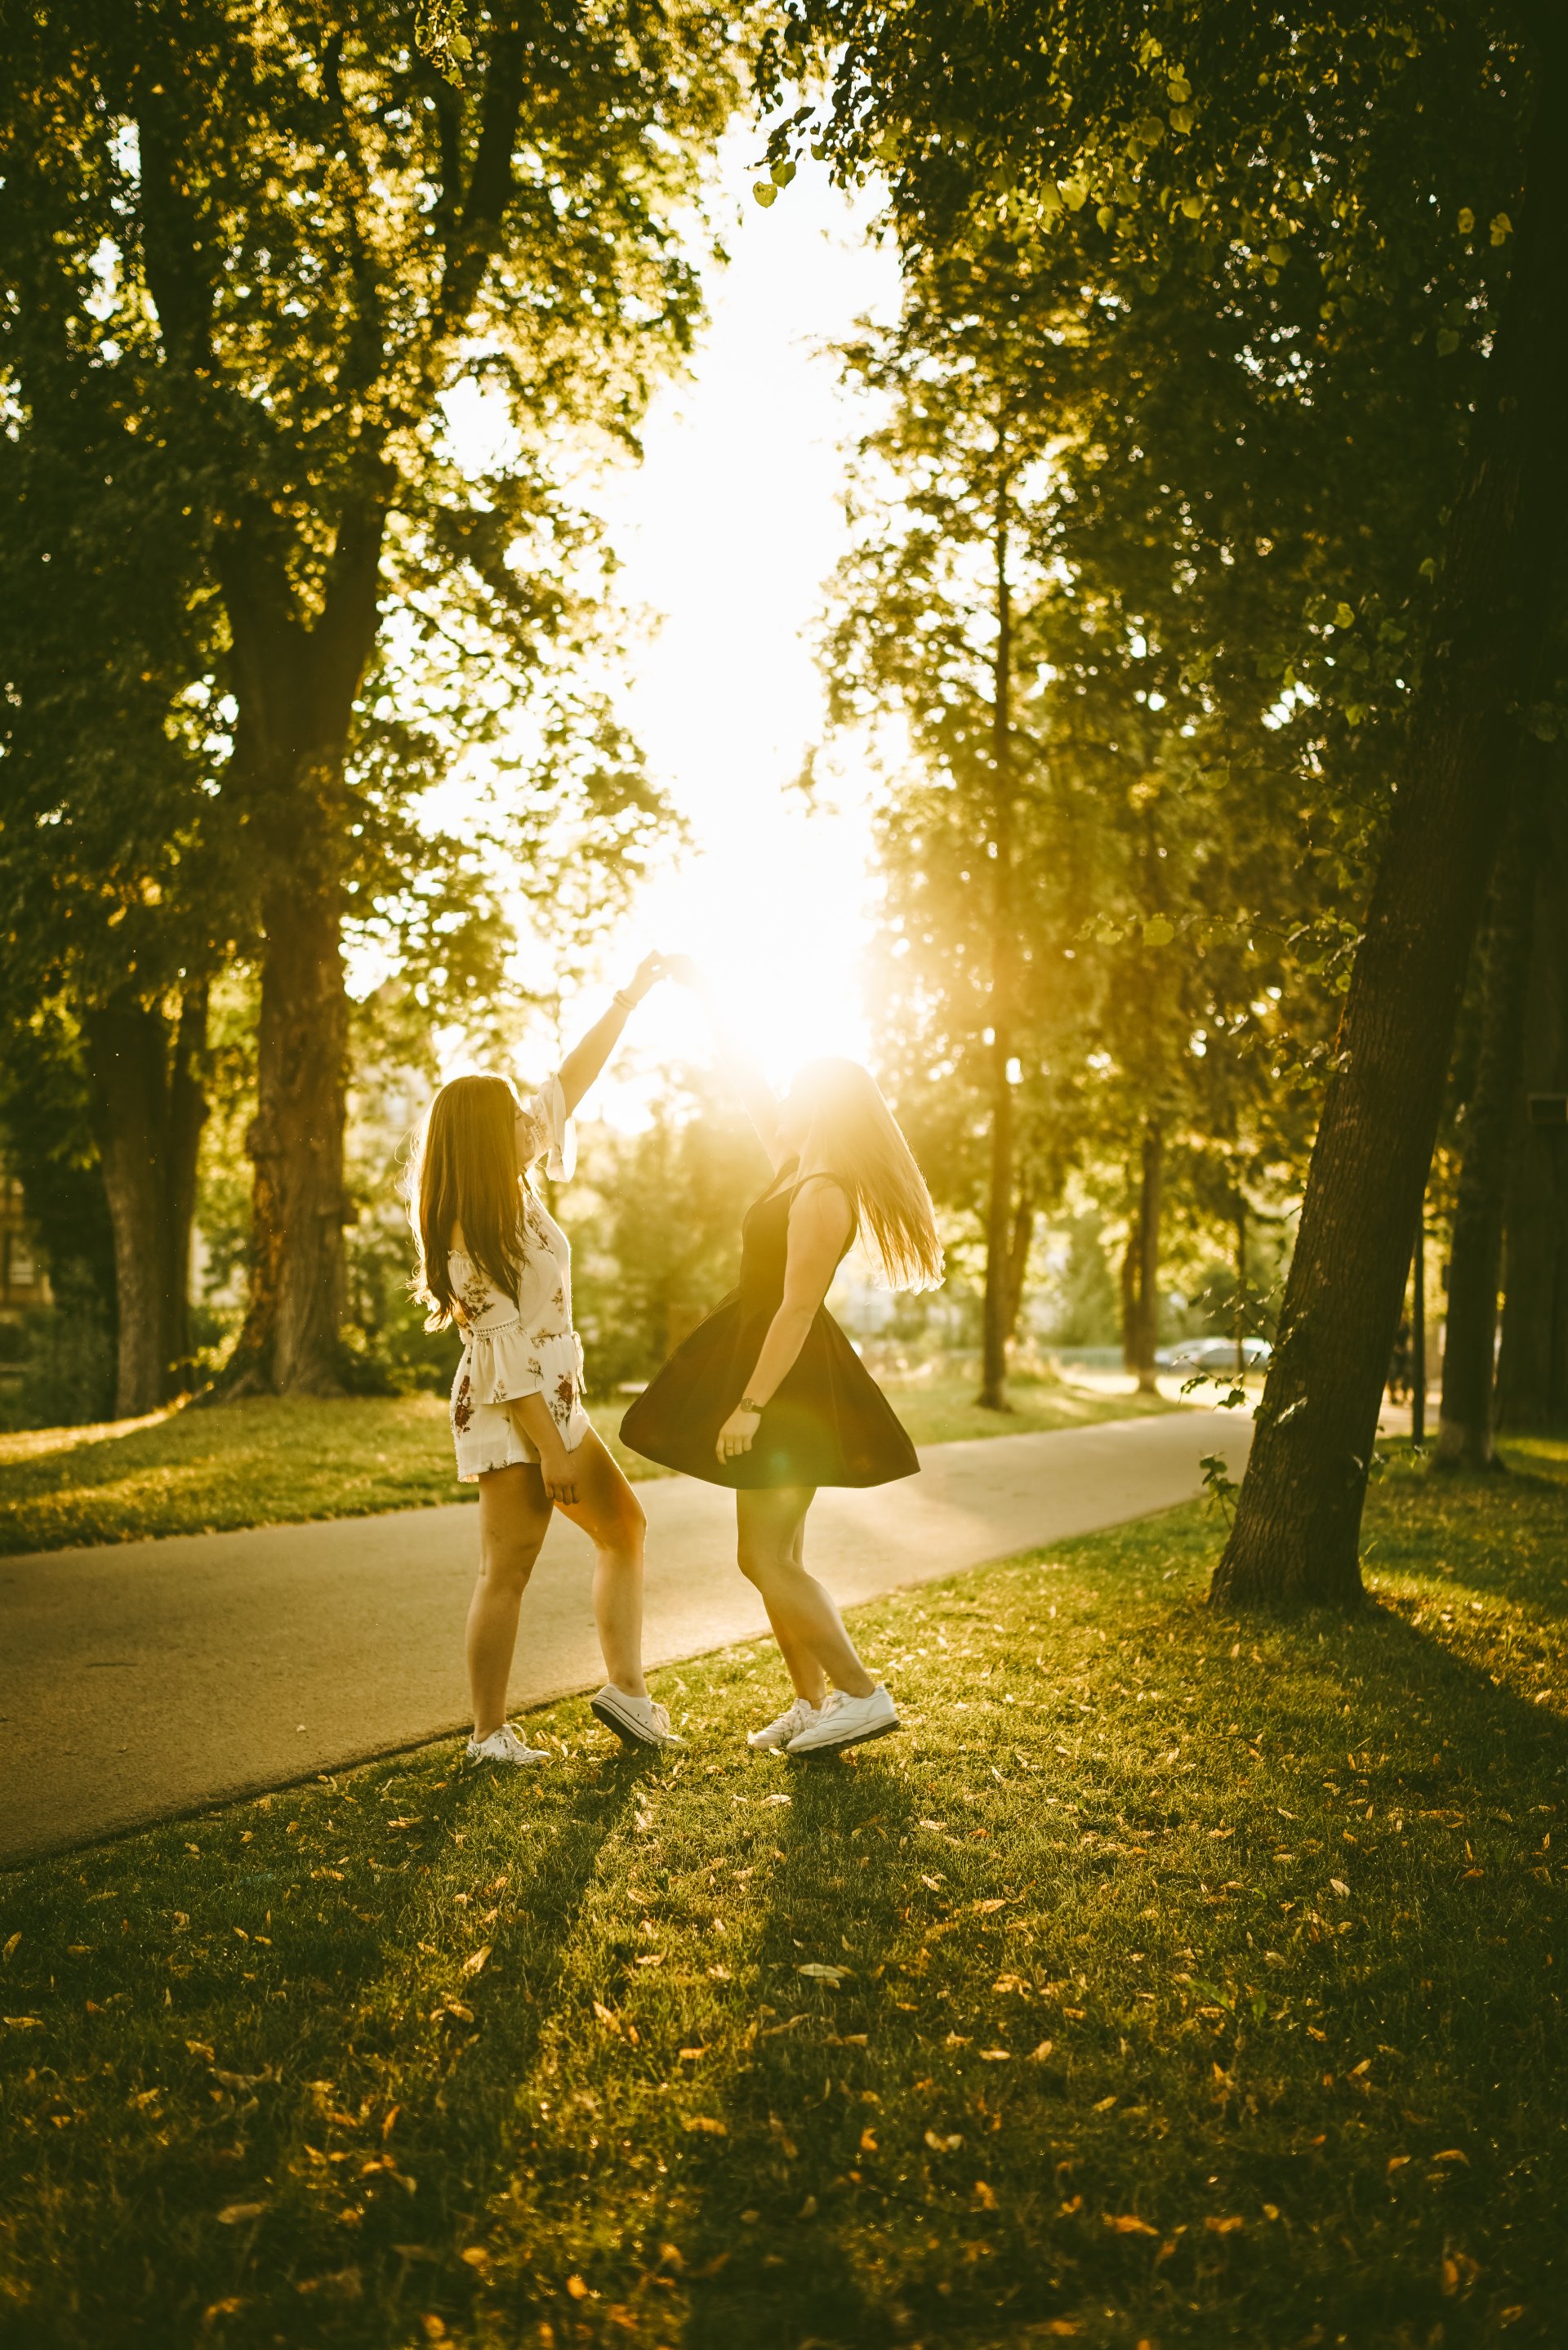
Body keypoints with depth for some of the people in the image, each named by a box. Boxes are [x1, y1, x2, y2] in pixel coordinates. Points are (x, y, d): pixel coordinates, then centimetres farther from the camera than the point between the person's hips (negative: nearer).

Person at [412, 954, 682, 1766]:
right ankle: (489, 1734, 3)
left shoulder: (510, 1185, 5)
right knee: (507, 1570, -4)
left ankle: (626, 1687, 15)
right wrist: (550, 1446, -22)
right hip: (514, 1413, -10)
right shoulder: (473, 1235, -19)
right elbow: (506, 1349, -22)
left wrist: (630, 998, 10)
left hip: (552, 1401, 10)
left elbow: (569, 1083, 10)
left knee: (622, 1526, 14)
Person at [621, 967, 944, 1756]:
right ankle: (813, 1701, 18)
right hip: (777, 1371, 10)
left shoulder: (823, 1195, -18)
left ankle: (862, 1694, -4)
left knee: (766, 1559, -8)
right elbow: (750, 1088, 19)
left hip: (790, 1380, -10)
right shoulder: (798, 1169, 8)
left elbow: (797, 1310, -23)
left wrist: (749, 1405, -24)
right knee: (775, 1558, 12)